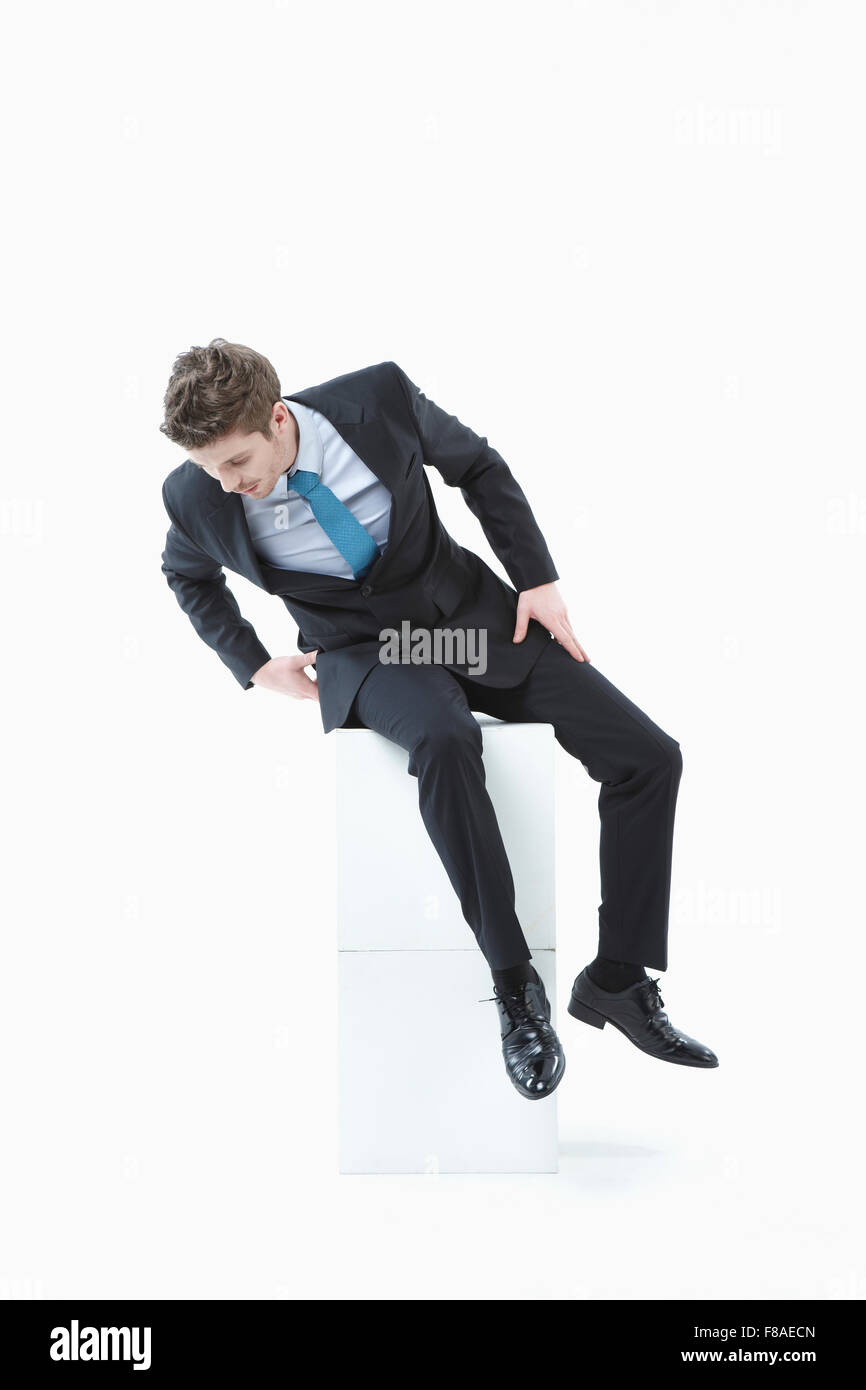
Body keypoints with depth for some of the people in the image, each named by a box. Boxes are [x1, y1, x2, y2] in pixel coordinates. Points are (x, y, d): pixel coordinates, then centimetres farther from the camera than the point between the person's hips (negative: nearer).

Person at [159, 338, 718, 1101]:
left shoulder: (378, 398, -17)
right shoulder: (197, 495, -14)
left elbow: (480, 466, 3)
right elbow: (188, 573, 11)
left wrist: (538, 578, -2)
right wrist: (255, 665, 2)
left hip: (471, 613, 2)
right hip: (362, 651, -2)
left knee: (649, 757, -11)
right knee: (444, 740, -39)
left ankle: (619, 980, 2)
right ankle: (515, 984, -25)